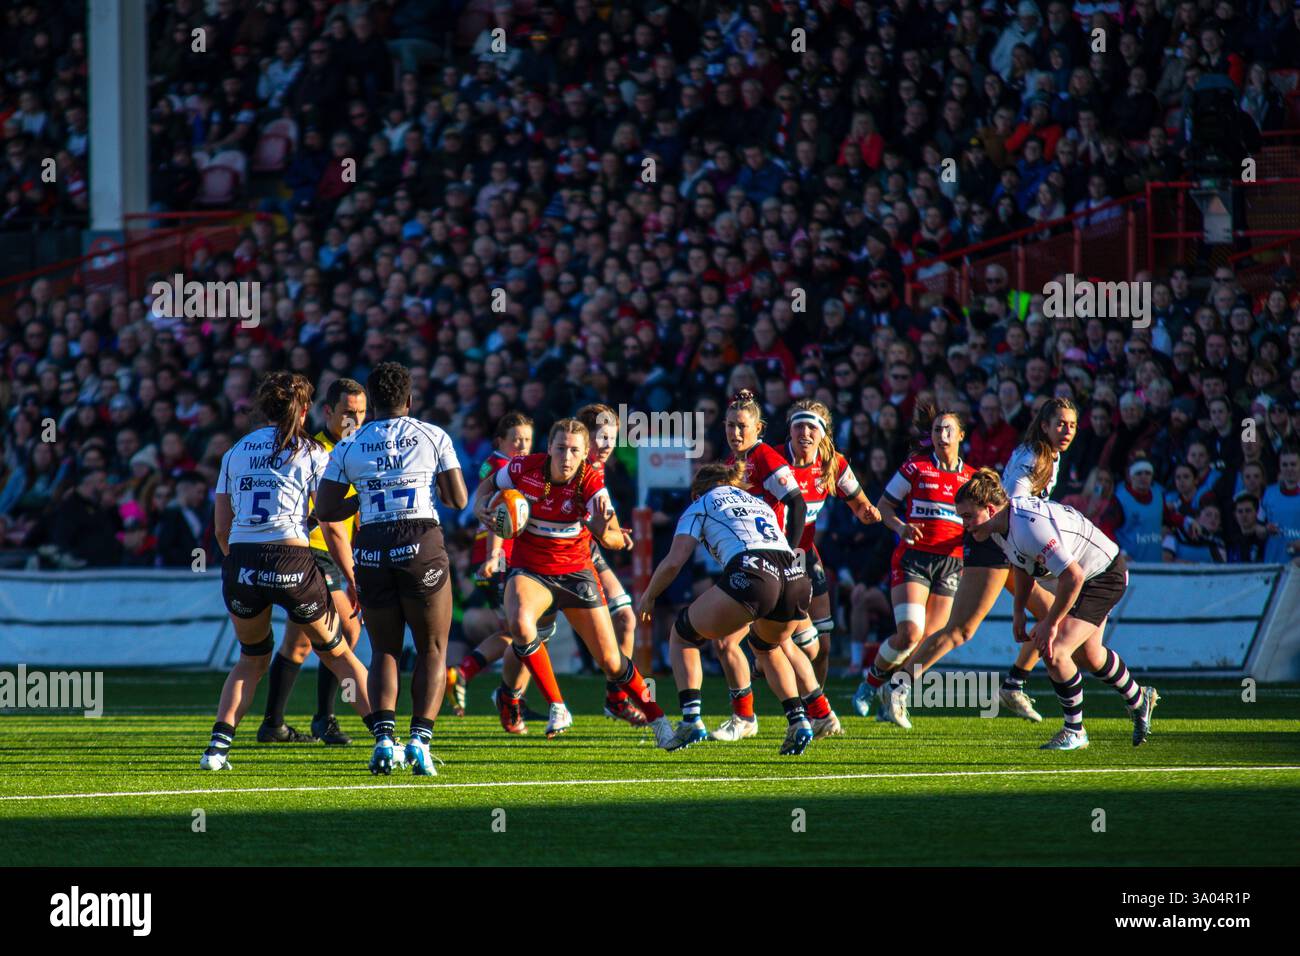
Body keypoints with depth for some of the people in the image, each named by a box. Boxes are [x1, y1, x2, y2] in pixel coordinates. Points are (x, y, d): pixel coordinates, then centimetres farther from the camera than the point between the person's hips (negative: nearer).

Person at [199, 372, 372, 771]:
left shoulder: (235, 451, 14)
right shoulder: (310, 452, 5)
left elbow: (221, 530, 15)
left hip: (240, 564, 3)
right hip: (292, 564, -3)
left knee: (252, 658, 23)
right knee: (337, 654, 13)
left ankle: (219, 743, 5)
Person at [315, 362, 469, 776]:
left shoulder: (348, 447, 9)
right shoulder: (433, 437, 4)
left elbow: (325, 512, 7)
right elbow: (458, 499, 6)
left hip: (371, 550, 2)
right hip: (421, 544, -2)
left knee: (384, 650, 13)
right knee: (433, 650, 8)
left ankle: (383, 737, -6)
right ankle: (420, 739, -7)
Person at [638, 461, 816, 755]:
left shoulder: (700, 506, 21)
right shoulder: (760, 503, 37)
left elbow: (674, 562, 10)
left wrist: (648, 598, 27)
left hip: (749, 573, -5)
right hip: (797, 577, 5)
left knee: (684, 633, 17)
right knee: (767, 646, 35)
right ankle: (798, 719, 15)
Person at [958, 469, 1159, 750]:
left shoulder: (1031, 527, -37)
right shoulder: (1000, 524, -7)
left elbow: (1073, 577, -37)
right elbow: (1022, 564, 14)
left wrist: (1050, 623, -26)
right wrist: (1018, 610, 7)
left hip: (1104, 576, -10)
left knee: (1055, 651, -20)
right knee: (1088, 657, 24)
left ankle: (1074, 732, -1)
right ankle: (1139, 700, 51)